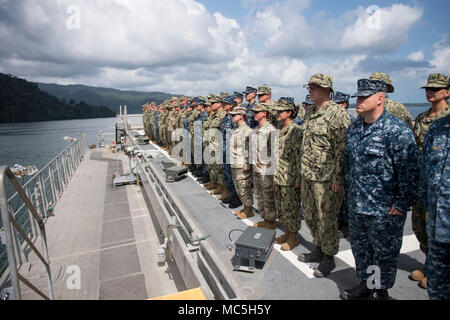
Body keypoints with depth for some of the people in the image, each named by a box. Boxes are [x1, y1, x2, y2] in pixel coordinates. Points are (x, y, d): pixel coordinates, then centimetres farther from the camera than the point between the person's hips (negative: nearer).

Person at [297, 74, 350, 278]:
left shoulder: (337, 113, -12)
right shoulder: (309, 113, 13)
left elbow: (342, 149, -16)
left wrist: (337, 179, -18)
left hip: (326, 178, -8)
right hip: (307, 176, 8)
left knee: (326, 219, 4)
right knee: (310, 216, 18)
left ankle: (328, 258, 22)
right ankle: (318, 250, 37)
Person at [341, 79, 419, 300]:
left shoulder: (397, 130, -16)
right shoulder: (354, 128, 7)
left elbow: (410, 171, -17)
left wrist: (402, 204, -16)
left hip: (385, 210, -7)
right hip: (356, 207, 7)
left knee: (384, 254, 12)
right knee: (359, 247, 21)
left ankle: (381, 291, 34)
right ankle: (364, 283, 42)